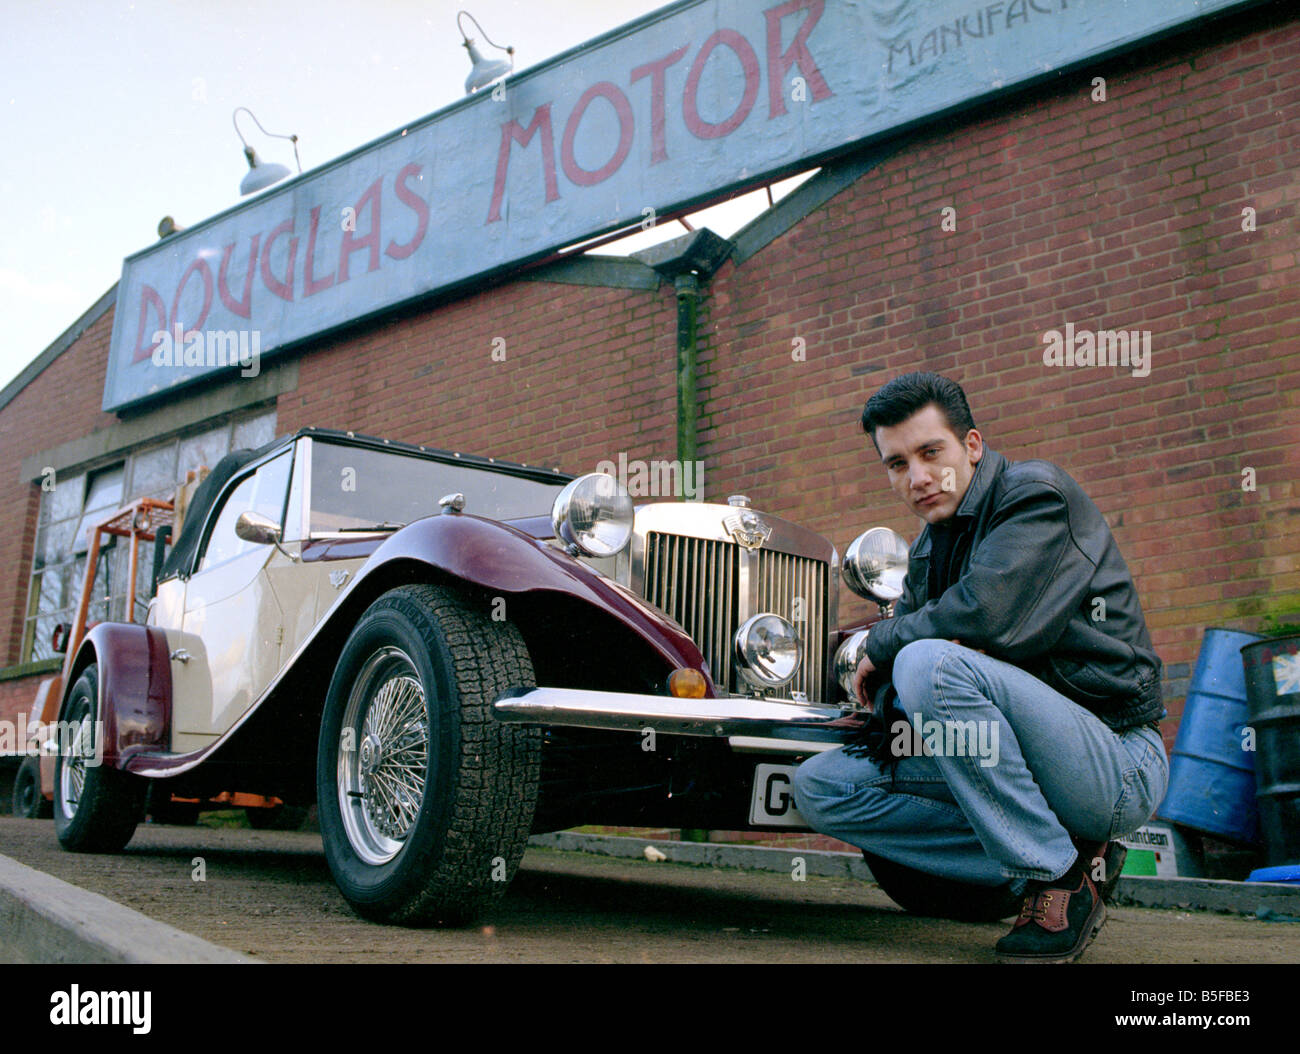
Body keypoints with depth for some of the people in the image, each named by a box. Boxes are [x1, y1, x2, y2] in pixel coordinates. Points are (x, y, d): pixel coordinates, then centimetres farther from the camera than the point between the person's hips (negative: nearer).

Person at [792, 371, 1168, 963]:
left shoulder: (1037, 493, -10)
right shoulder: (928, 549, 14)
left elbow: (983, 615, -25)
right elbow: (882, 678, 11)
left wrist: (883, 642, -8)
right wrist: (895, 712, -14)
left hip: (1117, 762, -8)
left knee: (932, 663, -31)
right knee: (819, 787, -2)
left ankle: (1062, 875, -15)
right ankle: (1031, 864, -2)